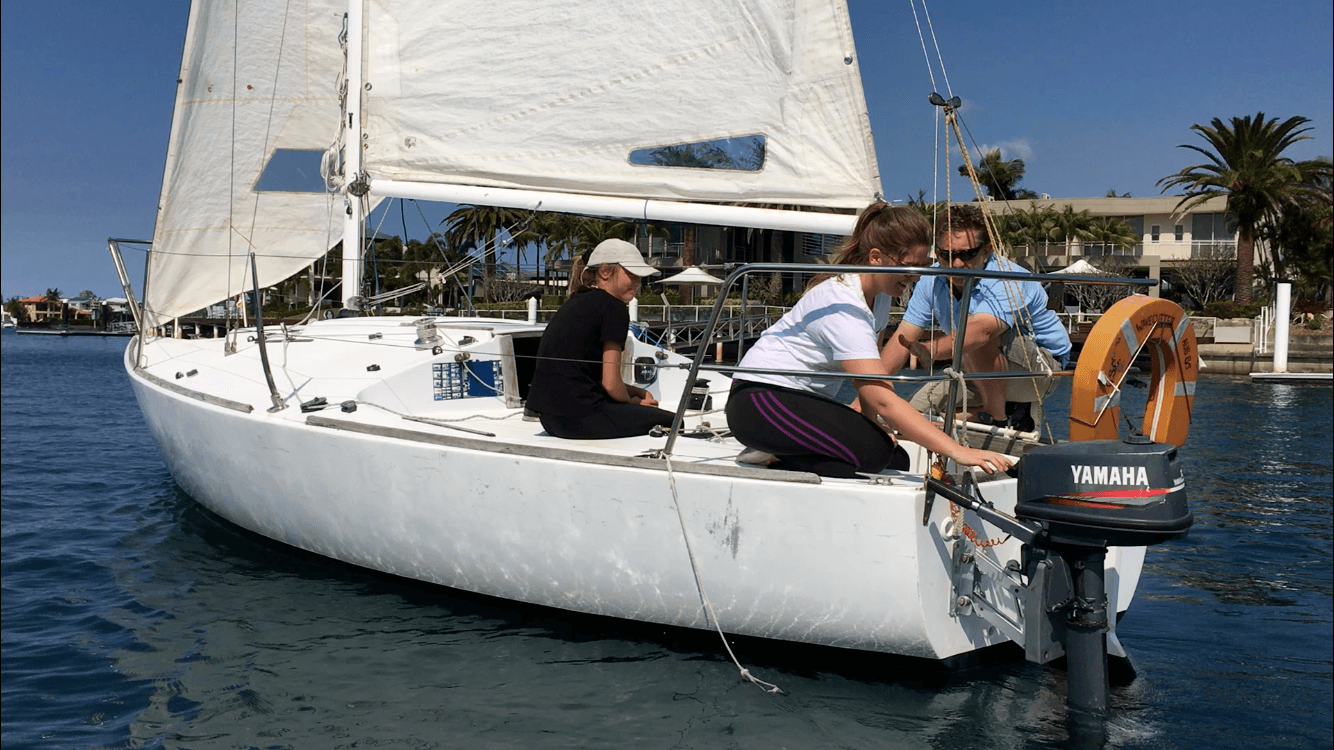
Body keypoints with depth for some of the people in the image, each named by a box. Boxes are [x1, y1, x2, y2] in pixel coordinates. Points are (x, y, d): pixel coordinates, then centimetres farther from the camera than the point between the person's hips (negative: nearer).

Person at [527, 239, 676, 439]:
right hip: (579, 415, -9)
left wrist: (637, 392, 13)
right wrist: (633, 403, 10)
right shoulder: (613, 307, -8)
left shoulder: (576, 303, 19)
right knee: (670, 422, 2)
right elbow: (611, 383, -10)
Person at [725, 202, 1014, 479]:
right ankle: (774, 462, -12)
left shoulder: (879, 295, 5)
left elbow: (868, 381, 8)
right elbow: (882, 399, -32)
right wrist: (957, 451, -35)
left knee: (897, 460, -5)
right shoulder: (842, 308, -25)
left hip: (806, 400, 10)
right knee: (873, 451, -30)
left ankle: (778, 455, -1)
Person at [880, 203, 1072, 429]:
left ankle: (999, 417, -16)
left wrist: (930, 351, -66)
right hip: (984, 376, 8)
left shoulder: (1007, 280, -29)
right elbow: (904, 337, -13)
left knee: (978, 337, -35)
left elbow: (982, 330, -49)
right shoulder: (932, 281, -8)